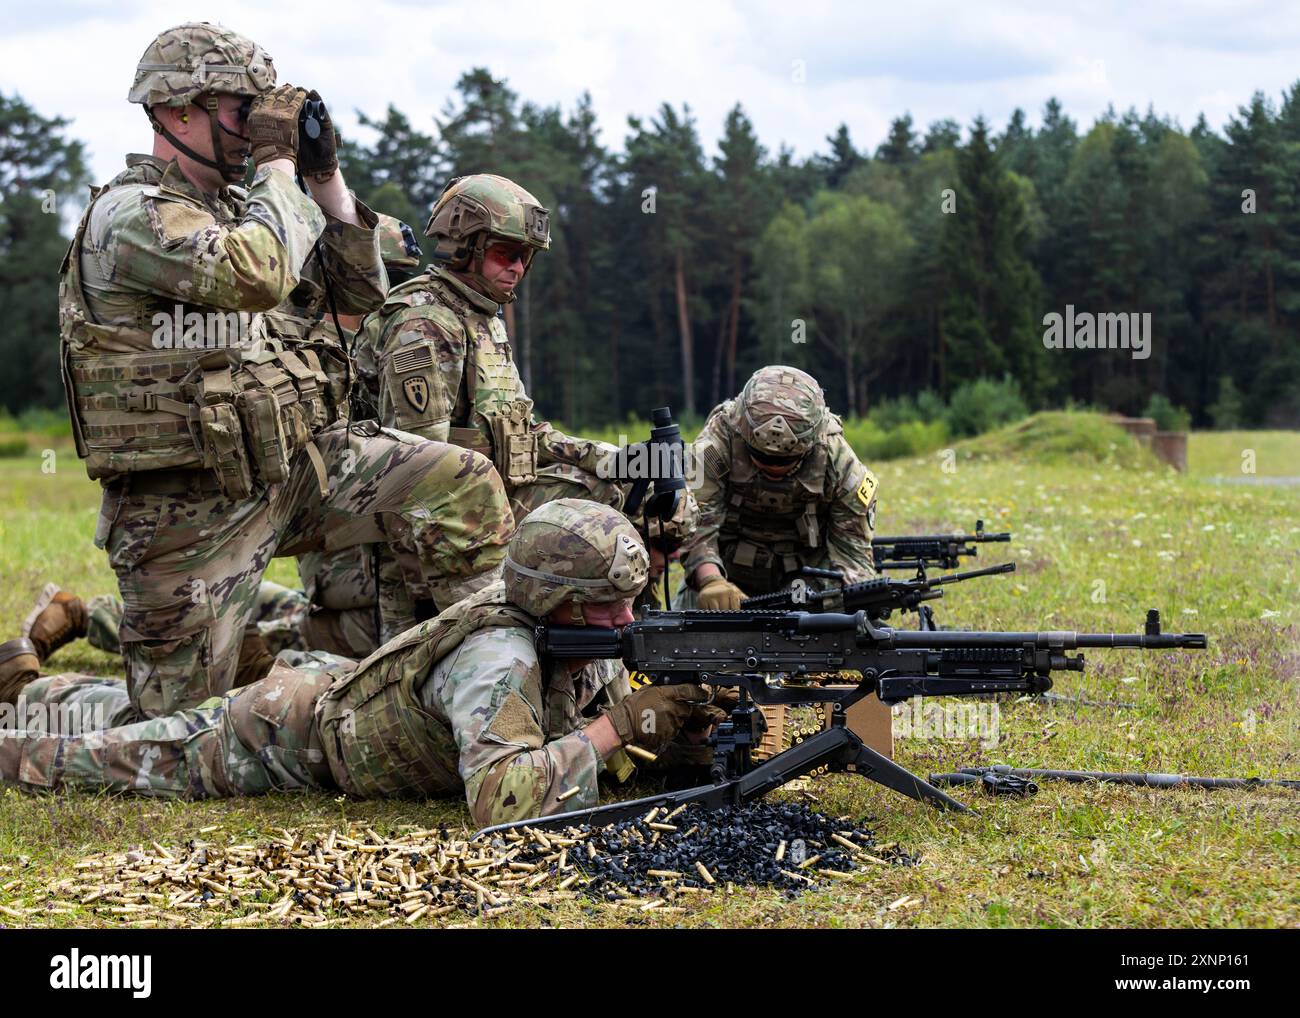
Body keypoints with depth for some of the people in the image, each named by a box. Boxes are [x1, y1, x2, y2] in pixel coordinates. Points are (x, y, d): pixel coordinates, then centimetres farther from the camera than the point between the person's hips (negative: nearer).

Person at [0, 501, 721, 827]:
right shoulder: (498, 659, -39)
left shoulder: (582, 638, -13)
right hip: (290, 734, -8)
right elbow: (498, 799, -51)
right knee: (112, 756, 8)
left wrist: (684, 729, -21)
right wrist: (617, 725, -44)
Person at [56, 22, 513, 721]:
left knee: (462, 484, -11)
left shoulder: (237, 210, 13)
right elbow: (255, 275, -31)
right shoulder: (128, 213, -13)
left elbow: (360, 295, 17)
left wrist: (326, 176, 7)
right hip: (190, 505, -7)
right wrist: (278, 166, -16)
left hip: (293, 465, 7)